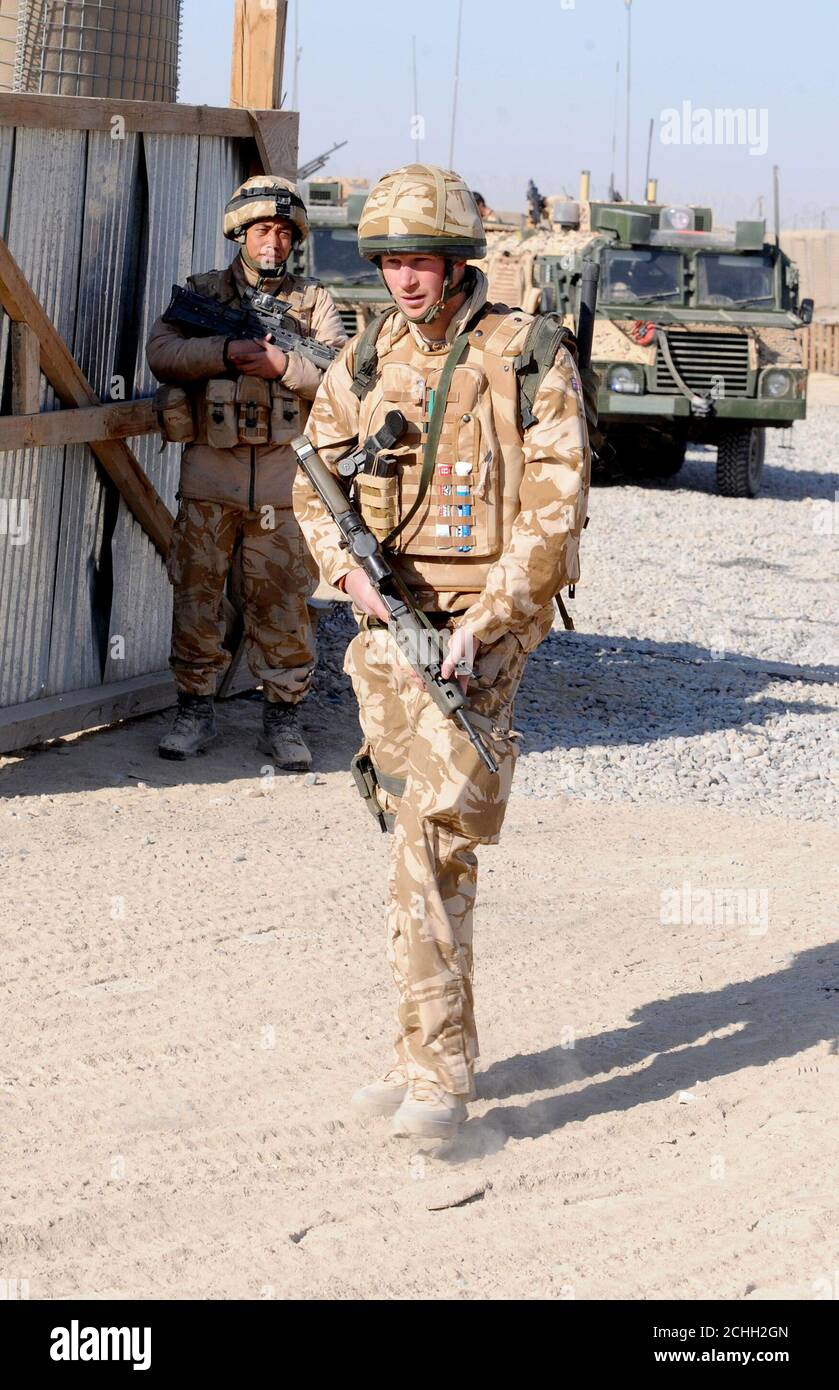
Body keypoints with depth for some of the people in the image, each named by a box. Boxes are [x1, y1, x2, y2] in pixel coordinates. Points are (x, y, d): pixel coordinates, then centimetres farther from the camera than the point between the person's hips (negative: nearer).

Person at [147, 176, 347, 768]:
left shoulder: (313, 300, 10)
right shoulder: (202, 292, 9)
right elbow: (162, 353, -6)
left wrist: (283, 365, -15)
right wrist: (227, 351, -17)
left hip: (285, 479, 0)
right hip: (209, 475, 0)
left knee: (284, 602, 2)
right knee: (197, 594, 4)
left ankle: (283, 716, 11)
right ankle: (195, 710, 15)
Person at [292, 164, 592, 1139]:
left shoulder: (527, 362, -6)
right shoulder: (364, 363, 10)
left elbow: (553, 514, -10)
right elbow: (315, 482, 14)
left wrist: (481, 623, -17)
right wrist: (351, 571, -5)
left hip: (485, 618, -5)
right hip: (388, 618, 5)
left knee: (432, 839, -16)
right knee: (422, 837, 10)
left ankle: (434, 1067, -14)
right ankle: (438, 1048, 19)